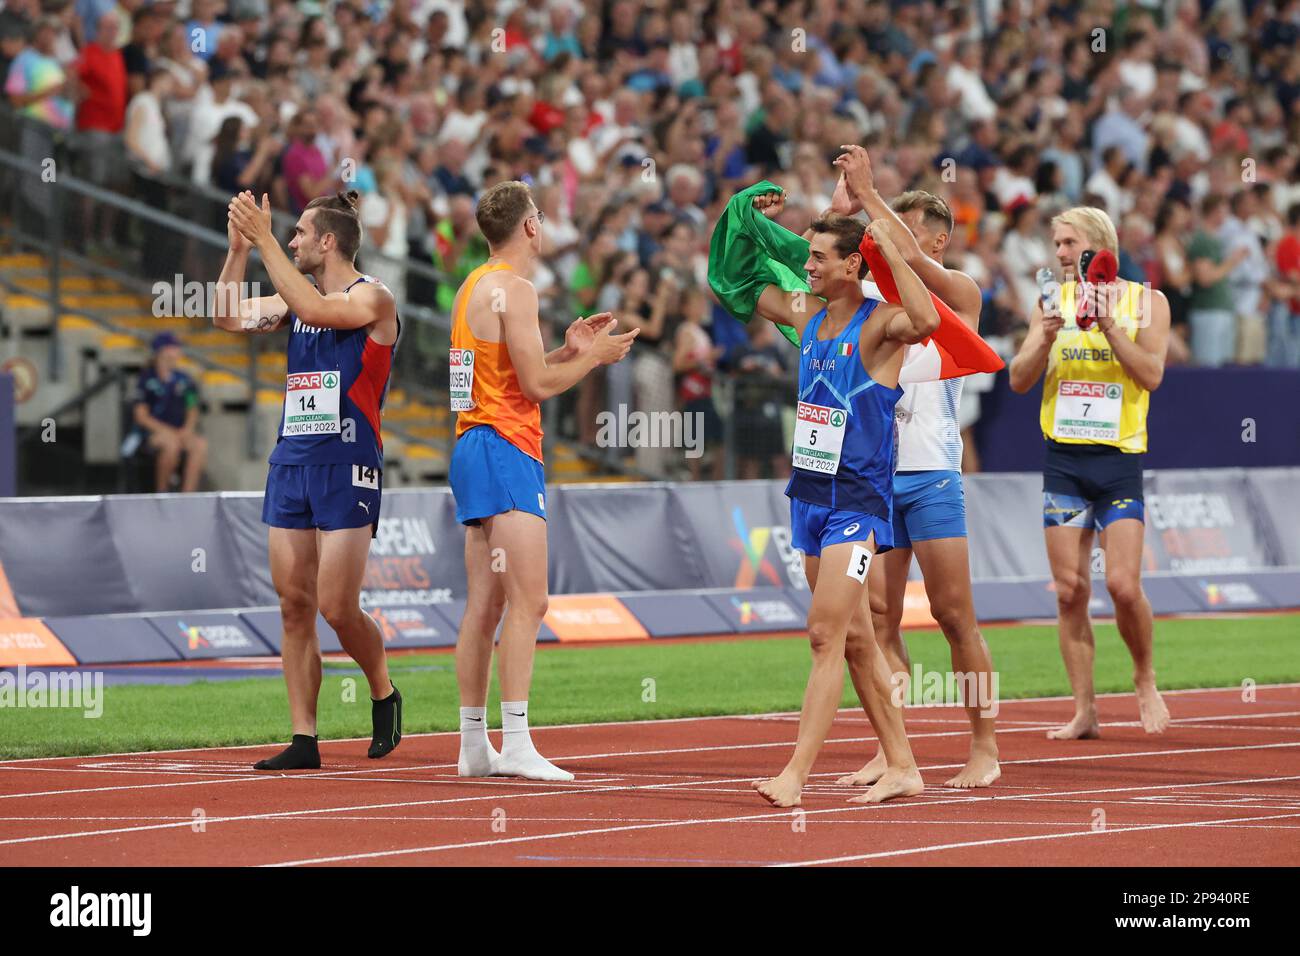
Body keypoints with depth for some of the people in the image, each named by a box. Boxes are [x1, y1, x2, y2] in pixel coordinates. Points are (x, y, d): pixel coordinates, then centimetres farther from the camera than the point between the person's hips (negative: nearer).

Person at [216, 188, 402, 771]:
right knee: (294, 605, 2)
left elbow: (314, 309, -24)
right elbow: (229, 318, 12)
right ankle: (303, 741, 4)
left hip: (347, 465, -7)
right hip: (291, 461, 7)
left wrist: (266, 241, -23)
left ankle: (384, 695, 17)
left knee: (337, 607, -10)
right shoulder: (298, 298, 15)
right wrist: (238, 250, 1)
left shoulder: (372, 299, -7)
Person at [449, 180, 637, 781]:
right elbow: (536, 384, -15)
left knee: (484, 607, 9)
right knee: (528, 603, -13)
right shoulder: (512, 289, -12)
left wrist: (568, 351, 19)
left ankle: (473, 747, 10)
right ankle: (517, 746, -19)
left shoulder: (473, 287, 18)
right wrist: (593, 357, -1)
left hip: (474, 447, 10)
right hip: (505, 449, -10)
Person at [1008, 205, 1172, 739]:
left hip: (1119, 457, -2)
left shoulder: (1146, 303, 1)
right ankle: (1084, 711, 6)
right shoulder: (1052, 302, 8)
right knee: (1070, 589, 0)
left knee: (1123, 584, -12)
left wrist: (1109, 326, -19)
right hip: (1064, 459, 2)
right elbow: (1019, 380, 2)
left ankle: (1145, 678, 14)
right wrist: (1045, 339, -16)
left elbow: (1151, 375, -10)